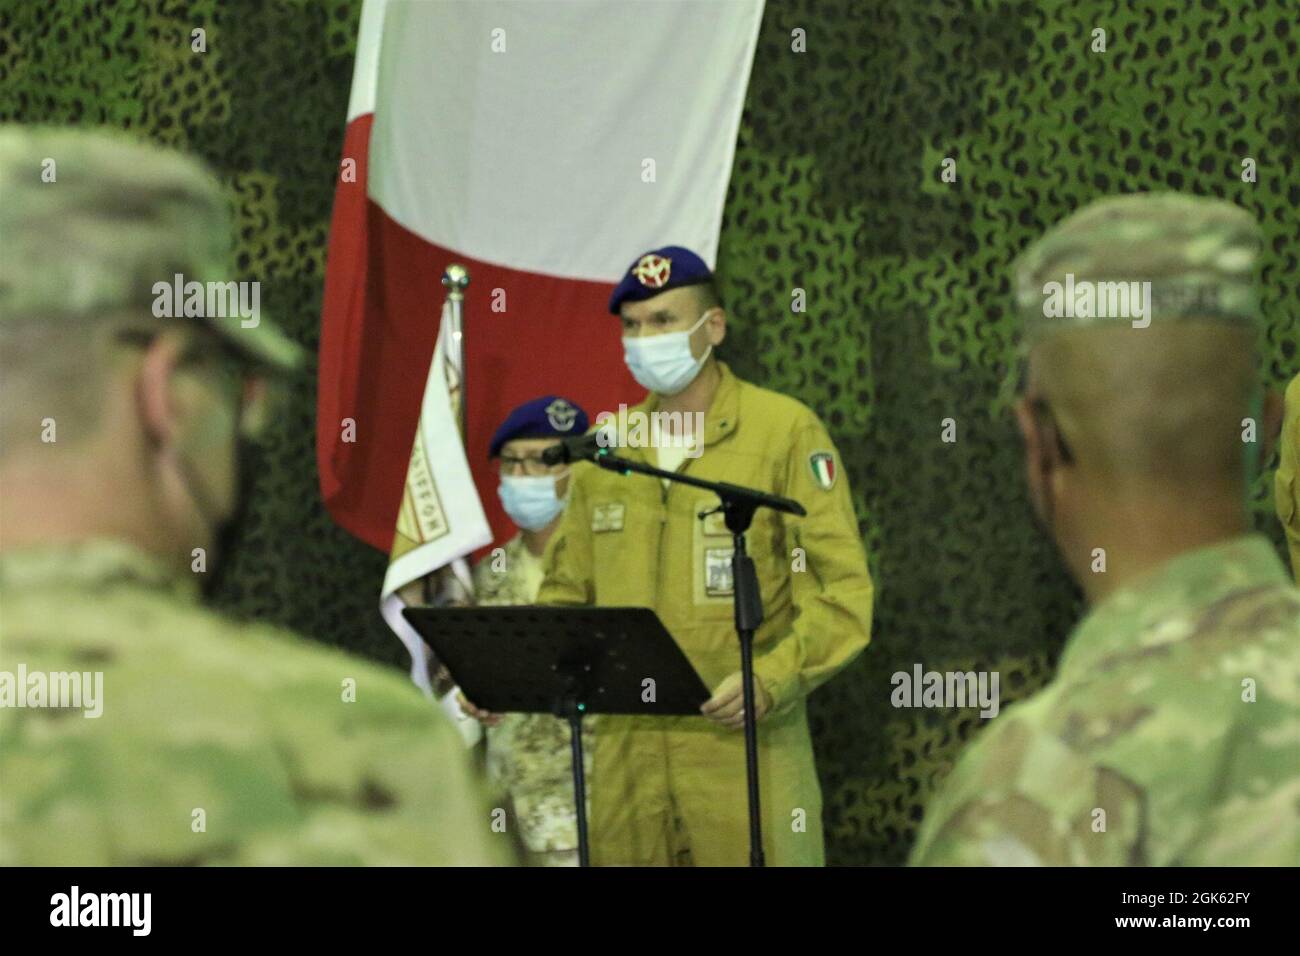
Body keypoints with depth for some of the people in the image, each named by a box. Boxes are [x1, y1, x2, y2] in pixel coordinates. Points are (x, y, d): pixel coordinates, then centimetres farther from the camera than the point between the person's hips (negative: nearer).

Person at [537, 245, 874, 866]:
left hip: (745, 743, -5)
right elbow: (568, 591, 21)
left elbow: (842, 590, -5)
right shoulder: (604, 444, 15)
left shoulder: (785, 430, -1)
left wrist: (771, 679, -19)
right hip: (626, 748, 5)